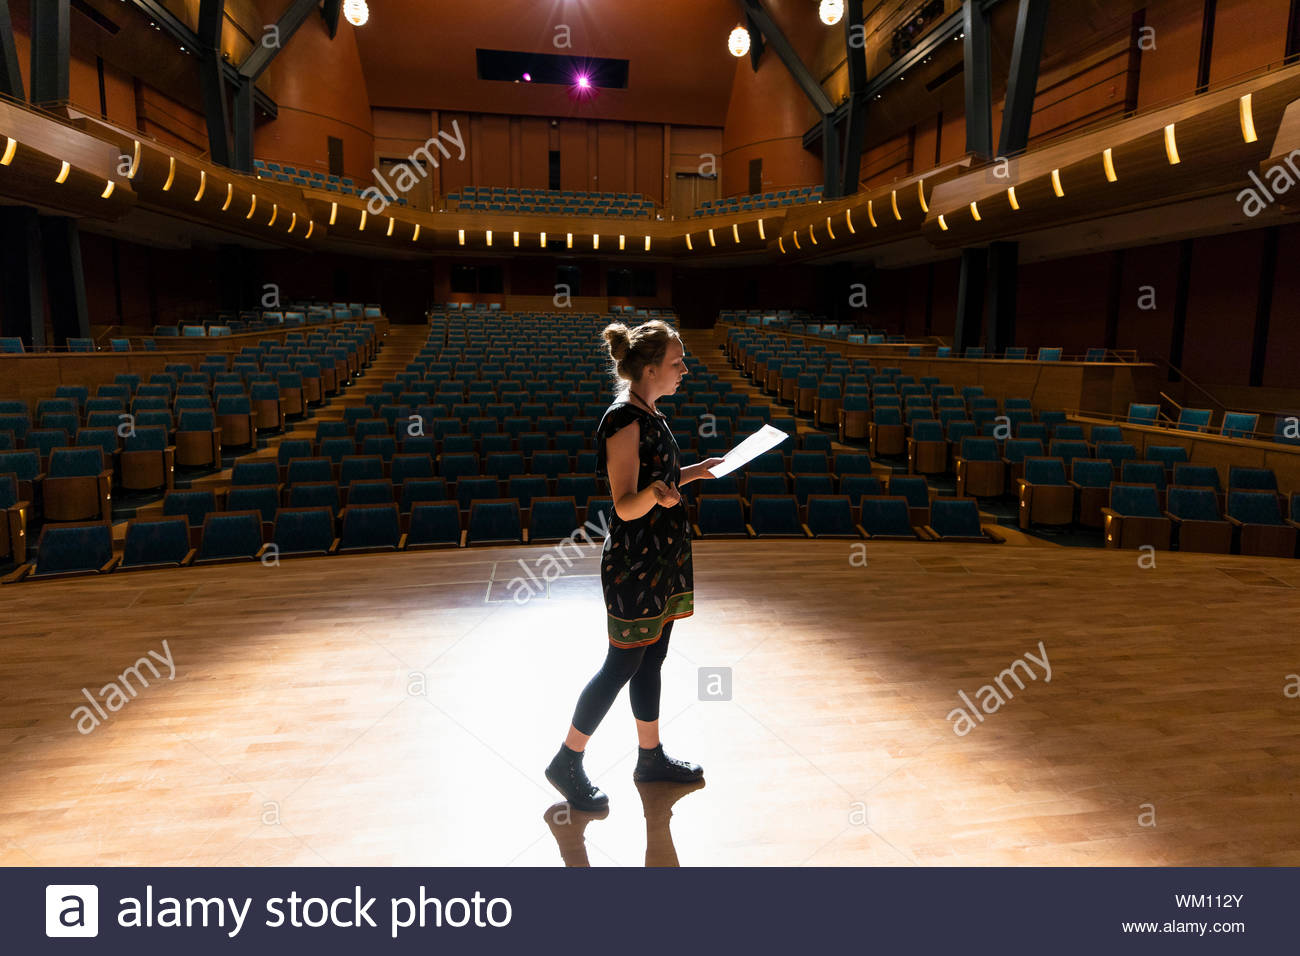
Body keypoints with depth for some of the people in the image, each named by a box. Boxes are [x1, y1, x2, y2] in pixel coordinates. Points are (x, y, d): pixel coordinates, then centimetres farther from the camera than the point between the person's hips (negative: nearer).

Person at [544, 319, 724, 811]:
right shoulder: (623, 420, -19)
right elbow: (626, 506, -22)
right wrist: (655, 493, -41)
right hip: (633, 562, -9)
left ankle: (651, 756, 33)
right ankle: (566, 763, 18)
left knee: (651, 660, 18)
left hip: (662, 558, 9)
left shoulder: (651, 416, 10)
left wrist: (697, 470, 16)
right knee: (622, 665, 2)